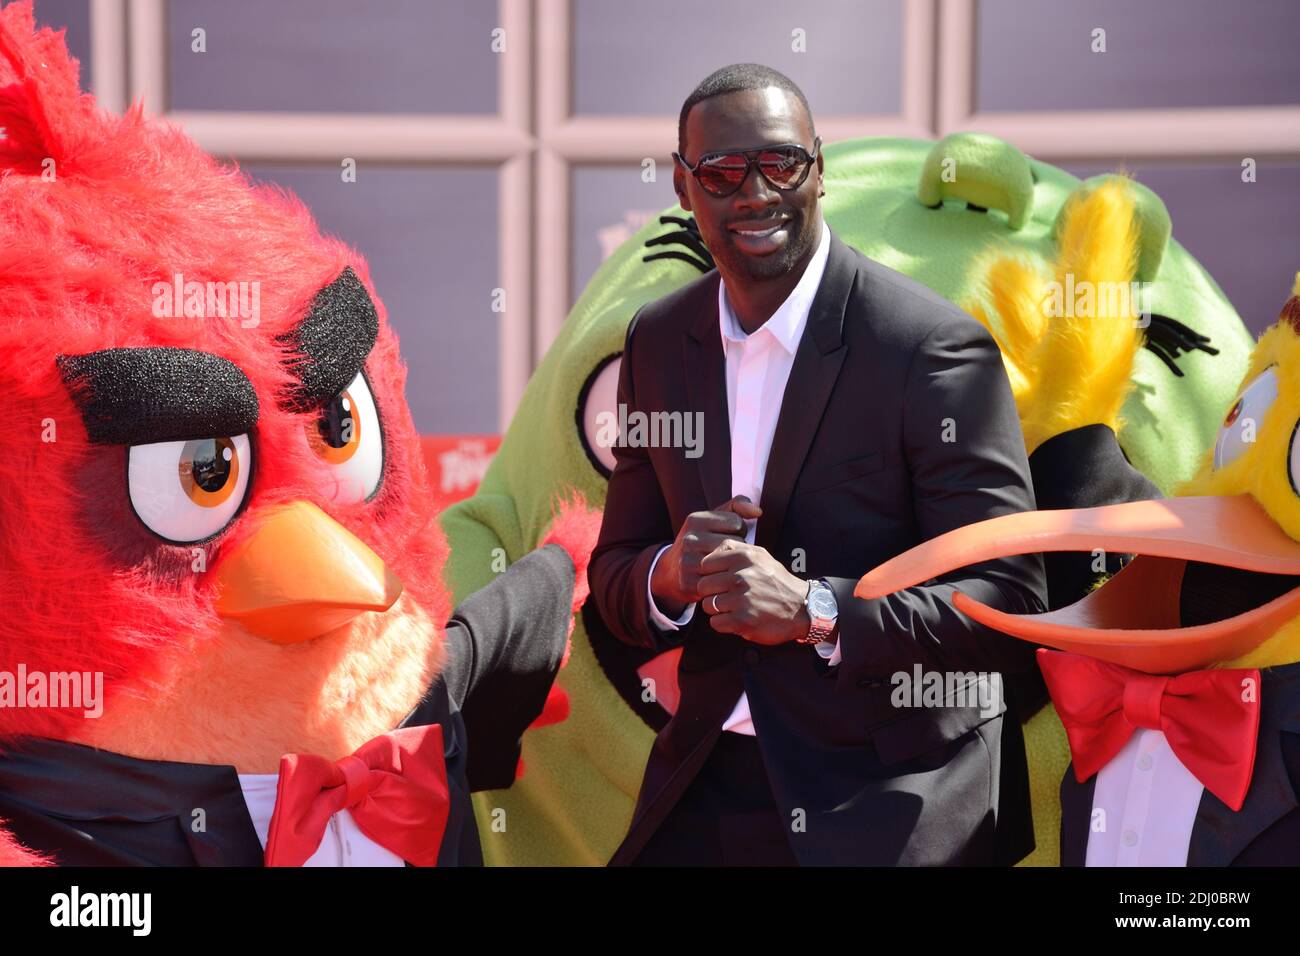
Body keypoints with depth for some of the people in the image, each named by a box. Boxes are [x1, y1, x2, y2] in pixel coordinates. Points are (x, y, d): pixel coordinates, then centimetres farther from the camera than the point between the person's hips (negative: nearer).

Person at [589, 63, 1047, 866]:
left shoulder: (935, 347, -16)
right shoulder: (657, 341, 2)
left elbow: (1010, 606, -17)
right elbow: (616, 574, 6)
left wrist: (815, 610, -28)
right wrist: (671, 576, -16)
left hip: (894, 808, -4)